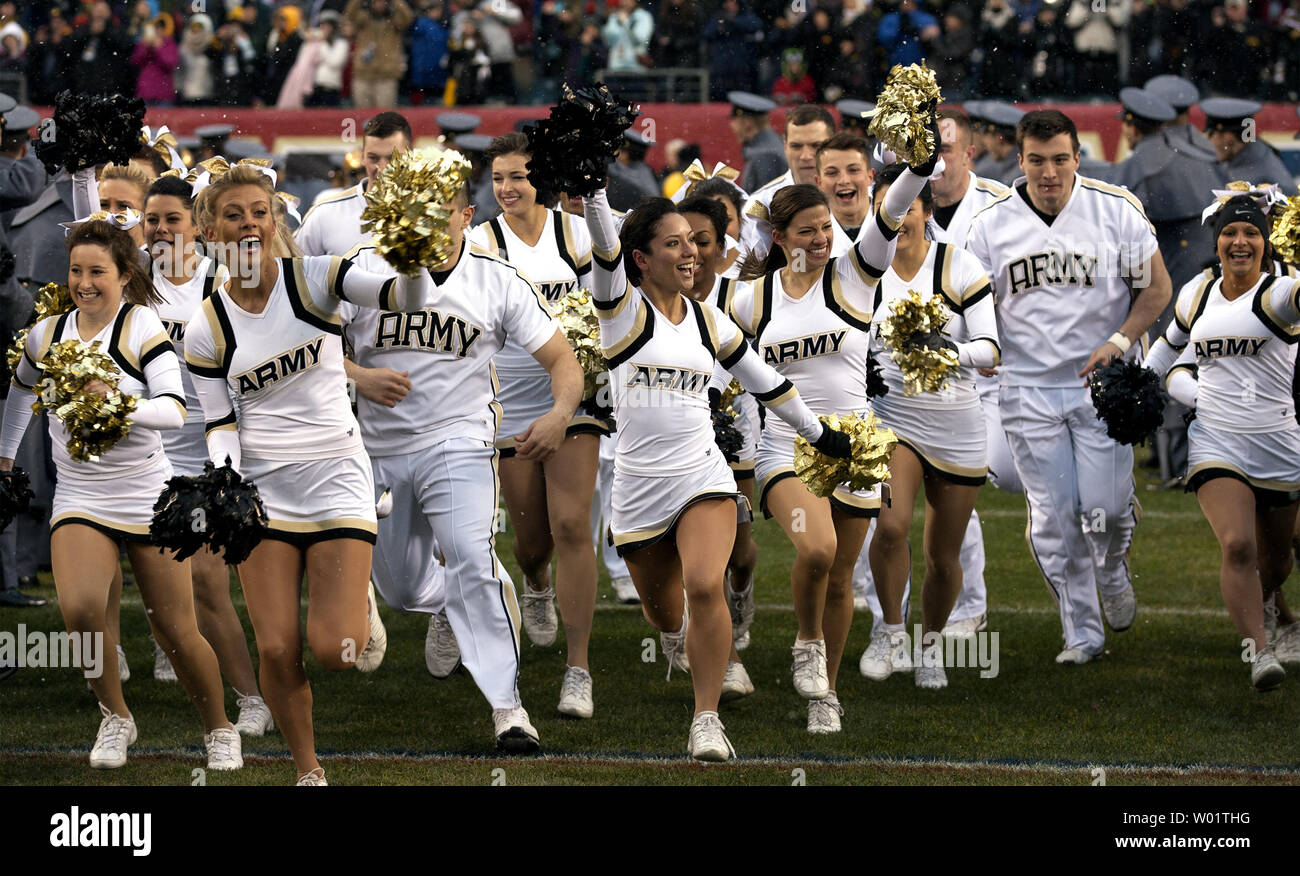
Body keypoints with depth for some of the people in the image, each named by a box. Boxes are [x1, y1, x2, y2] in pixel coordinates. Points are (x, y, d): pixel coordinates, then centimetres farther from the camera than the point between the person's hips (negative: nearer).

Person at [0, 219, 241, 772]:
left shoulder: (140, 326, -9)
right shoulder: (46, 334, 3)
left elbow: (175, 411, -21)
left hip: (149, 498, -2)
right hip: (80, 502, 2)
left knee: (176, 632, 0)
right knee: (80, 607, -25)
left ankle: (219, 731, 26)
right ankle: (115, 717, -2)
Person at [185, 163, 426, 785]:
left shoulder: (313, 279, -5)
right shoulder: (207, 329, -1)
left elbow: (404, 299, -18)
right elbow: (220, 426, 1)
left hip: (336, 477, -2)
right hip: (262, 492, 2)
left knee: (335, 653, -12)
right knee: (277, 651, -6)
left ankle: (355, 597, 23)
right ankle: (308, 772, 15)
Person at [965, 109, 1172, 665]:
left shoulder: (1117, 211, -5)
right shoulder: (991, 225, -1)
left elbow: (1156, 288, 1)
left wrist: (1120, 341, -13)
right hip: (1028, 390, 1)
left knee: (1105, 509, -8)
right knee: (1055, 520, 0)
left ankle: (1112, 571, 28)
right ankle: (1082, 634, 12)